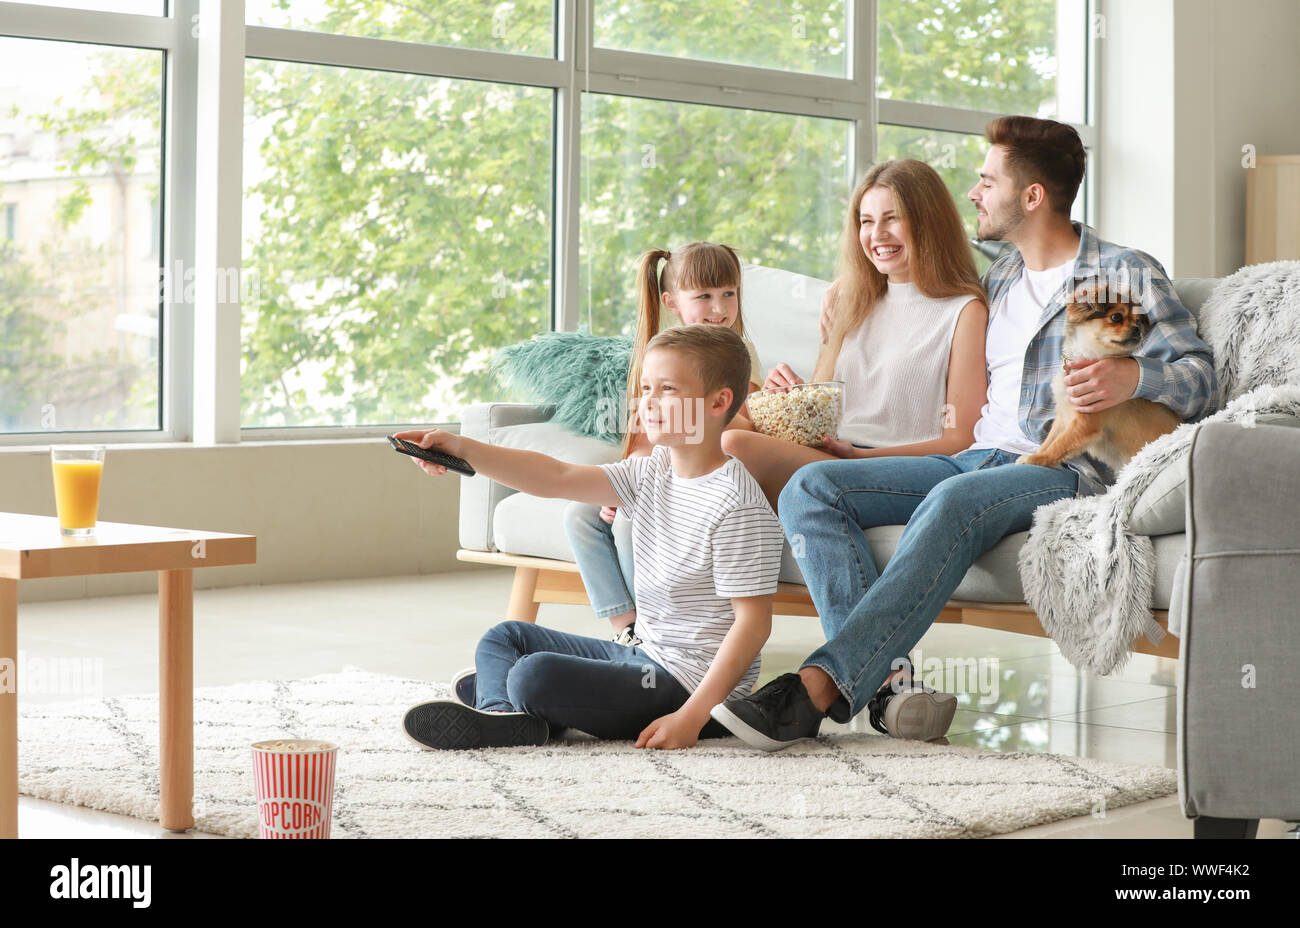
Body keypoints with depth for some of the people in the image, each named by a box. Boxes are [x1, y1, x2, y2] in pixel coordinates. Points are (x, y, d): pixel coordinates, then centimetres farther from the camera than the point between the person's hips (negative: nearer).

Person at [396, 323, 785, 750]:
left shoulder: (737, 507, -21)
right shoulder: (653, 471, 5)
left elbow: (754, 622, -22)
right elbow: (559, 478, 1)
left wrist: (691, 716, -26)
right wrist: (464, 450, -10)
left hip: (691, 681, -10)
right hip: (645, 654, 10)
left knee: (535, 675, -28)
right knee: (505, 636, 16)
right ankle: (500, 714, -10)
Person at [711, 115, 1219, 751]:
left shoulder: (1127, 273, 4)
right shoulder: (997, 278, 25)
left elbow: (1200, 378, -2)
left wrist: (1132, 377, -24)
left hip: (1062, 467, -7)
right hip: (976, 457, 7)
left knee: (954, 501, -41)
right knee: (810, 488, -15)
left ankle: (821, 686, -46)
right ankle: (884, 676, -33)